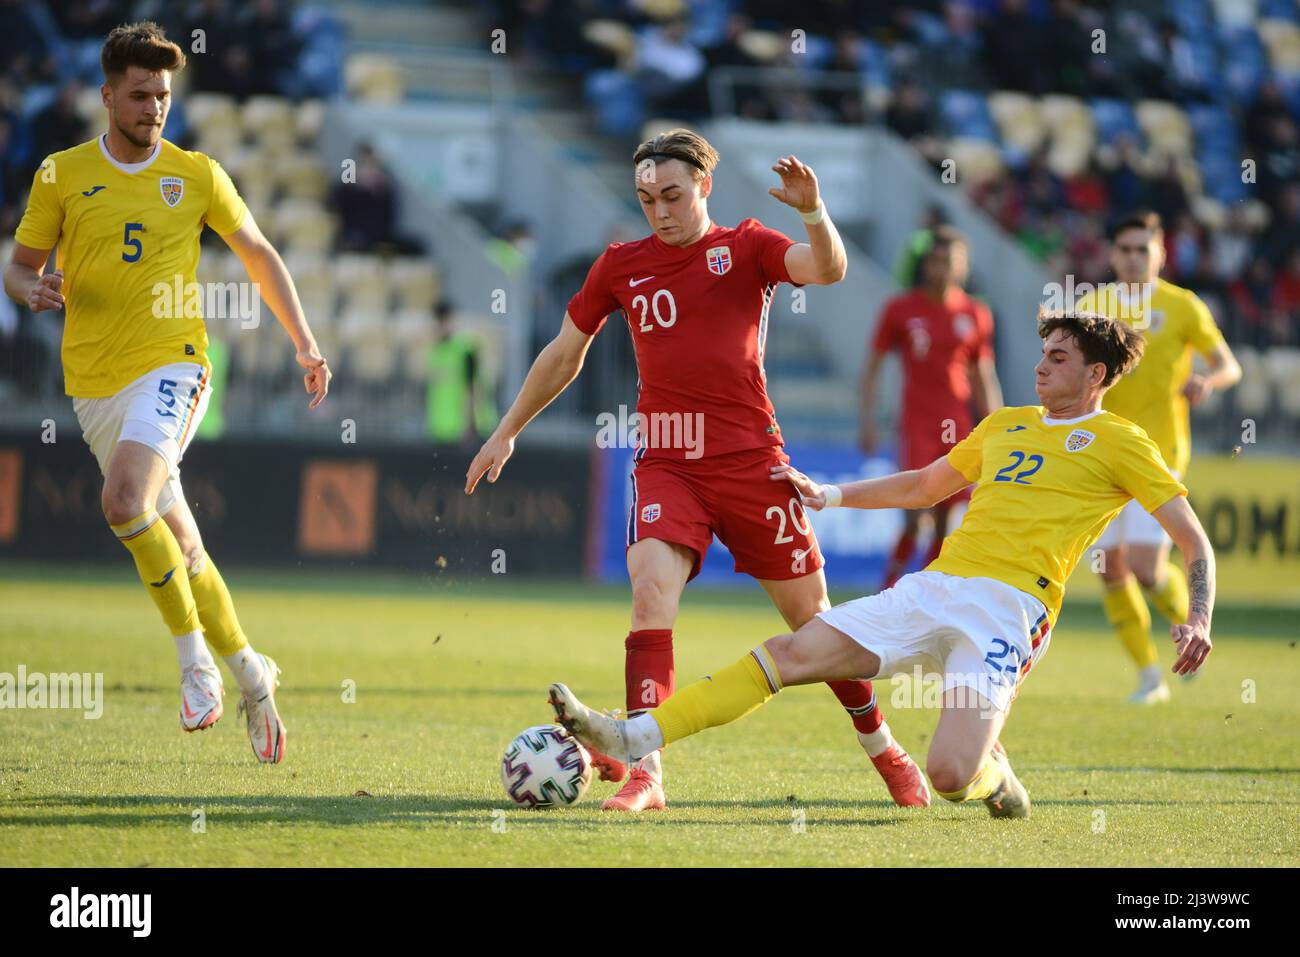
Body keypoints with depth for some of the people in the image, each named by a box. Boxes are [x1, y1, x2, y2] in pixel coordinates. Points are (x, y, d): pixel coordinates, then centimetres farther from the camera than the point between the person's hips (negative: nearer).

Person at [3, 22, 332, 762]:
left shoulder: (197, 175, 4)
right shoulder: (61, 175, 4)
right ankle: (251, 678, 20)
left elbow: (259, 255, 14)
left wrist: (305, 342, 8)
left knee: (126, 499, -27)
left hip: (172, 364, -3)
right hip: (95, 382, 3)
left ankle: (197, 662, -16)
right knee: (178, 541, 6)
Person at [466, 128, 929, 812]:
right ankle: (645, 773, -22)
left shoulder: (746, 248, 2)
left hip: (751, 460, -1)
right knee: (651, 594, -22)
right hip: (665, 466, 1)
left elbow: (829, 270, -17)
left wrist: (812, 212, -35)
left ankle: (885, 751, 25)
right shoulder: (621, 265, 8)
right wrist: (507, 433, 24)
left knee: (811, 615, 5)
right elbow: (564, 355, 20)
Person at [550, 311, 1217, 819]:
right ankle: (632, 736, -11)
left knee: (949, 775, -25)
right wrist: (830, 496, 32)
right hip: (933, 588, 6)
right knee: (789, 653, -8)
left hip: (1006, 611, -6)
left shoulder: (1117, 443, 5)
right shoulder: (1006, 424, 24)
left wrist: (1199, 619, -13)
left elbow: (1193, 539, 3)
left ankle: (996, 779, 12)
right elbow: (923, 486, 38)